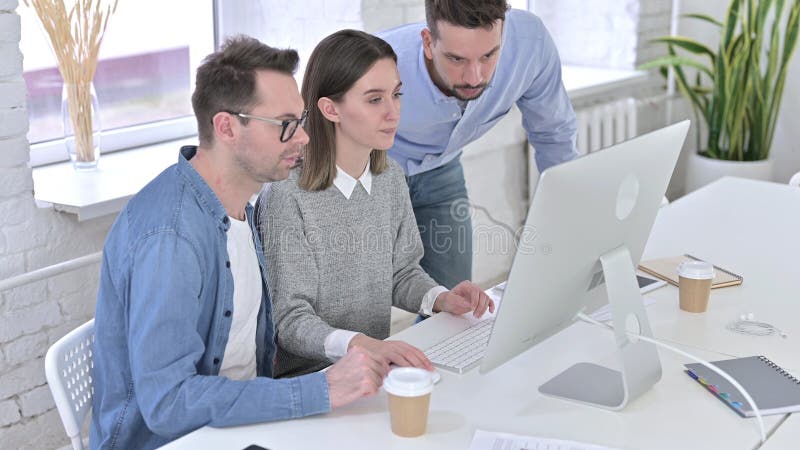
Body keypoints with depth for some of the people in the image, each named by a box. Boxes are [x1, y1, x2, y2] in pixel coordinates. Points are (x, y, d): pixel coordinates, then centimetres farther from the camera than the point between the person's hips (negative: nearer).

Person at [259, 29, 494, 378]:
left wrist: (442, 299, -4)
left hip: (377, 362, 7)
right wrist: (364, 345, -36)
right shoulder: (288, 197, -19)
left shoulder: (390, 177, 5)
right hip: (307, 376, -7)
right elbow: (290, 319, -19)